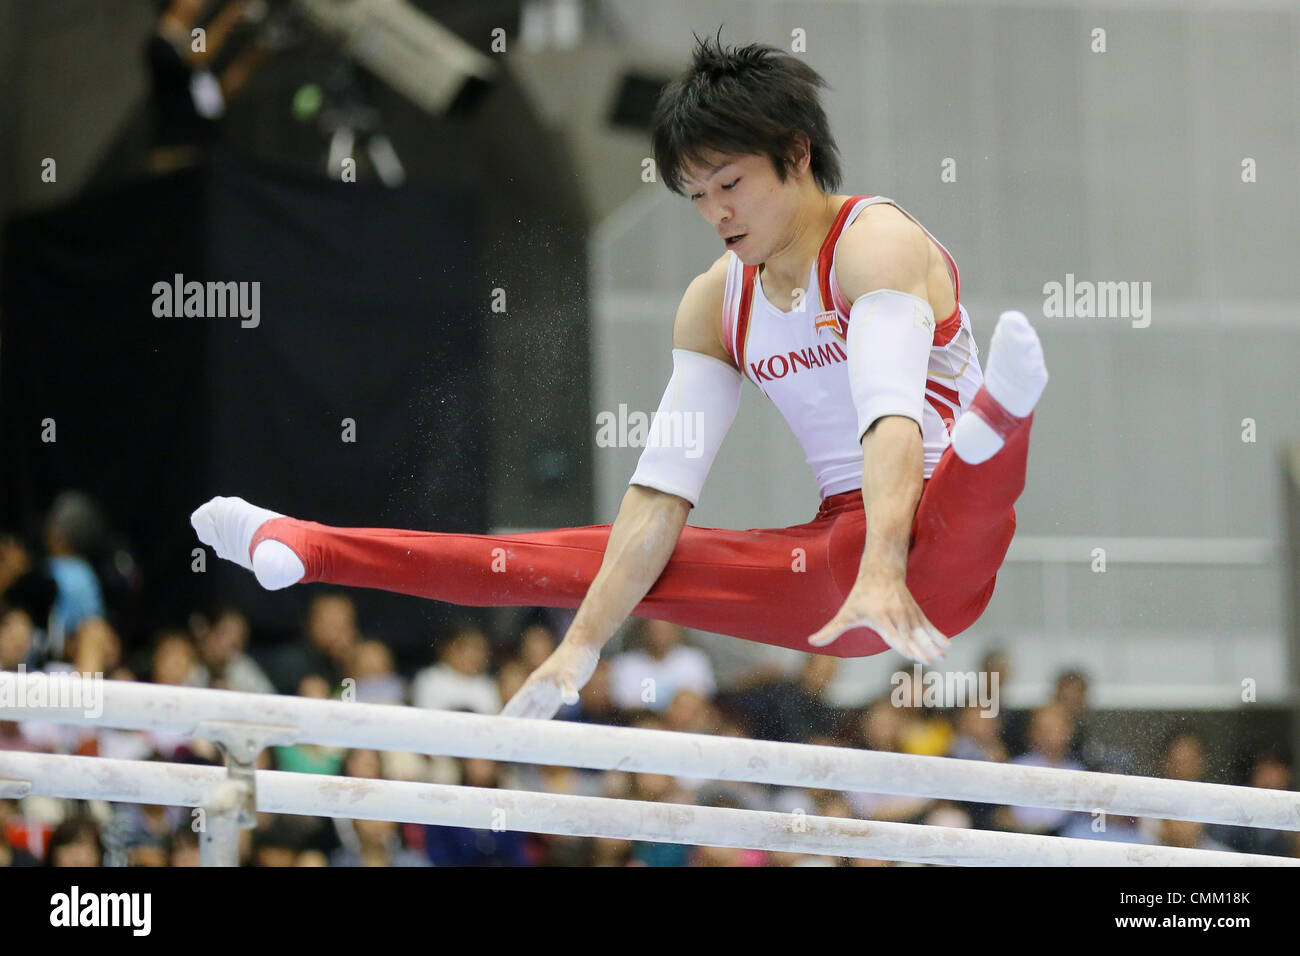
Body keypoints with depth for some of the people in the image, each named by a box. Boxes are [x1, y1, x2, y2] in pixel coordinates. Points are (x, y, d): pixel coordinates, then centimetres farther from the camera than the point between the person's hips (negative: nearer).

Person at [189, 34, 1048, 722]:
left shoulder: (877, 243, -11)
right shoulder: (717, 302, 12)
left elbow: (892, 414, -28)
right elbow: (664, 488, 9)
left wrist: (882, 573, -43)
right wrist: (584, 641, -2)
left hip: (927, 551, -7)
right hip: (829, 563, 7)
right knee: (604, 556, 9)